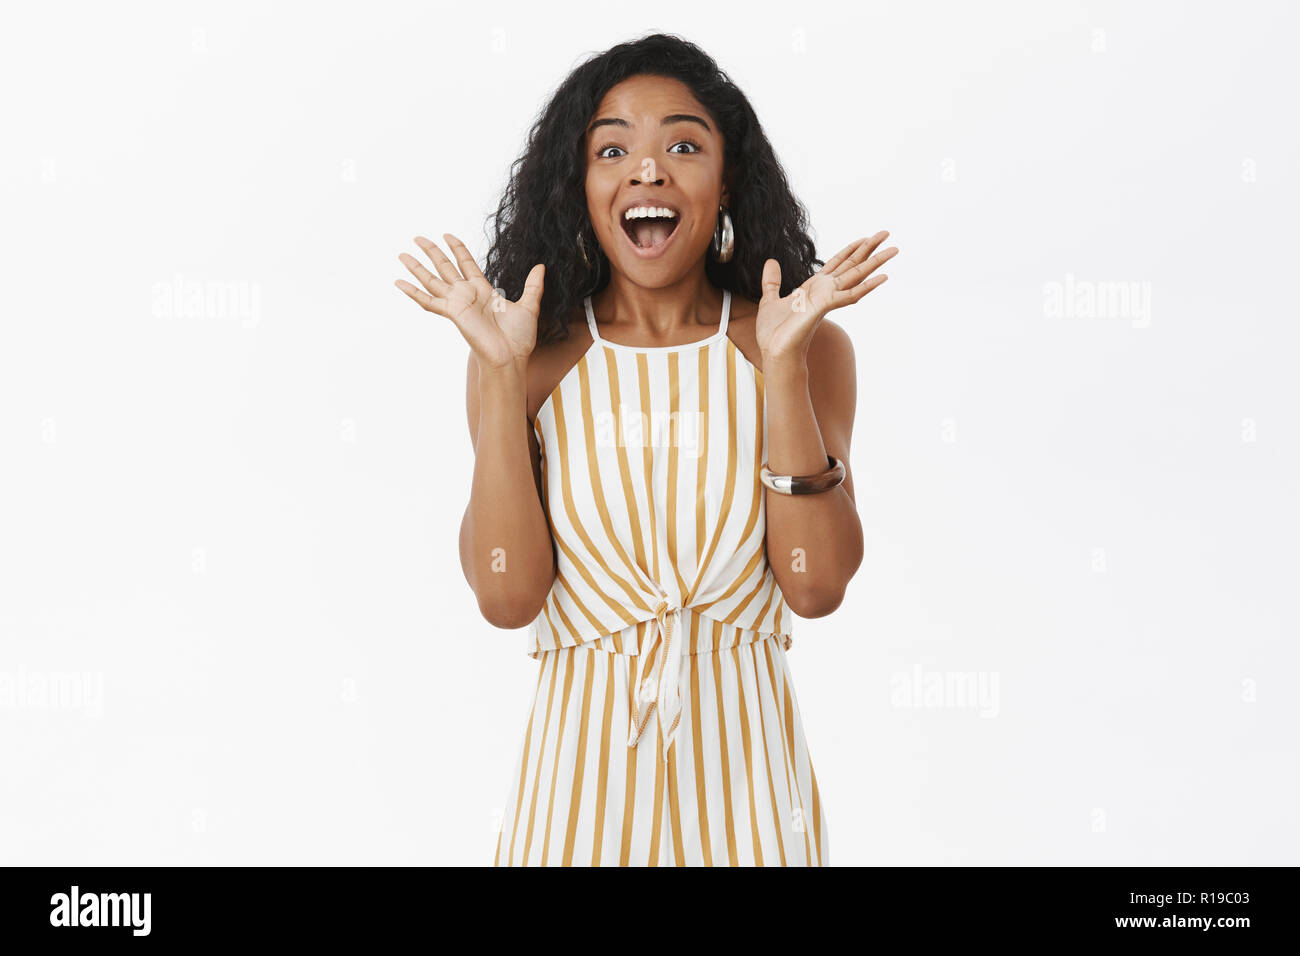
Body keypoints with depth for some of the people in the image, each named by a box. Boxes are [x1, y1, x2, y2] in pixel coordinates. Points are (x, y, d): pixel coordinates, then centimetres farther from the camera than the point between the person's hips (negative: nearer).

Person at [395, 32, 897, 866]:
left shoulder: (811, 347, -3)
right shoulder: (538, 361, -3)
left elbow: (816, 585, -12)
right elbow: (507, 595, -12)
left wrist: (783, 363, -18)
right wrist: (503, 373, -16)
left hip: (742, 758, 1)